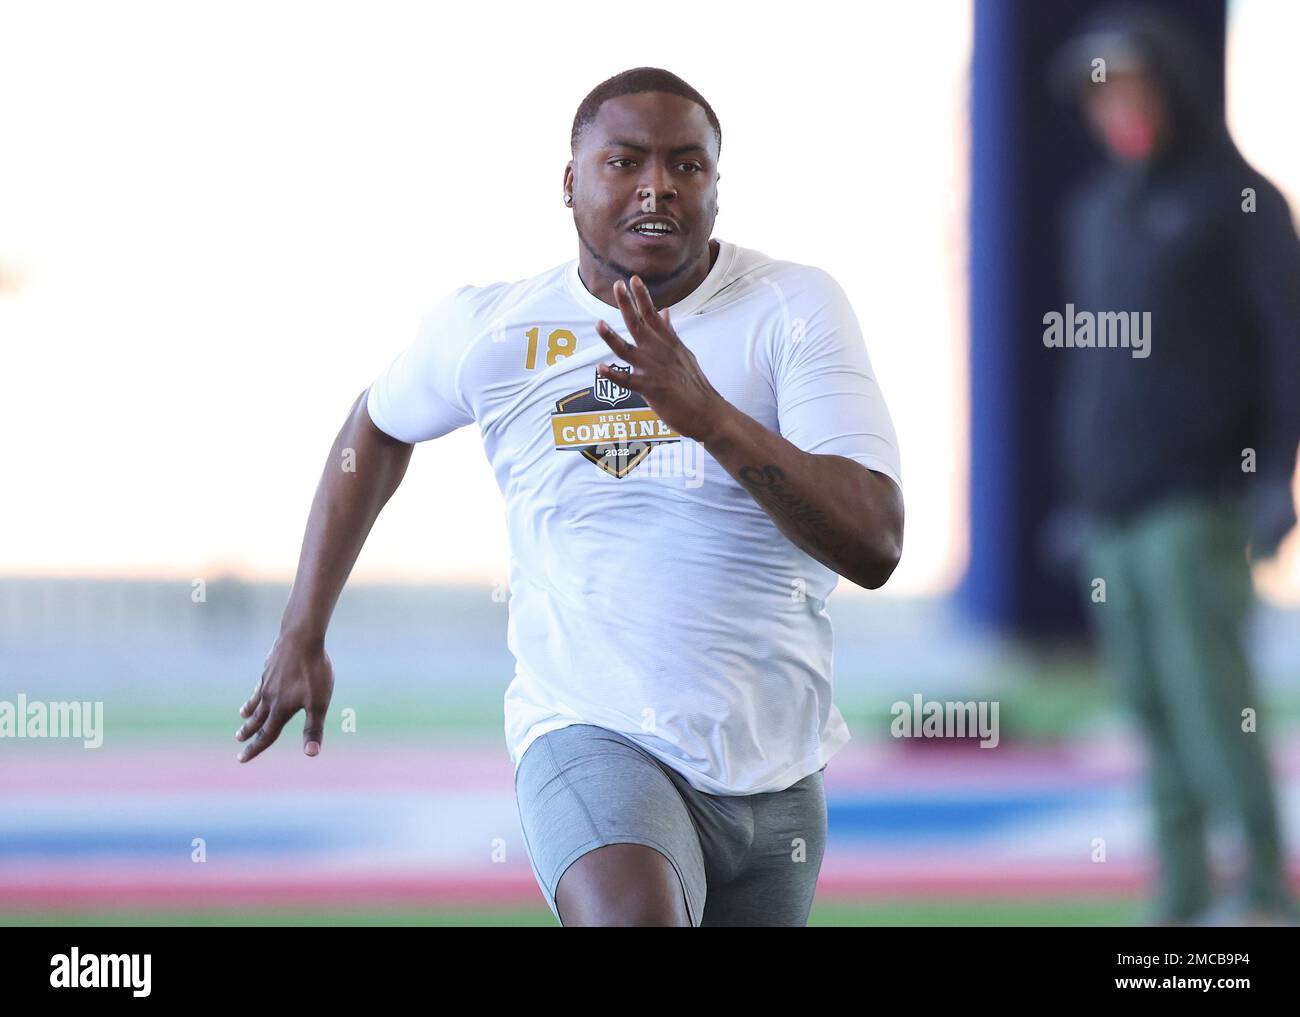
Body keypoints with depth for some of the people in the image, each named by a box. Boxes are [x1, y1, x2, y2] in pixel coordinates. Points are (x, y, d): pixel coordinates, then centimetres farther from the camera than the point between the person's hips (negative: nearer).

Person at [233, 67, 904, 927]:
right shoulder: (488, 330, 0)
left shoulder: (796, 308, -5)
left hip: (775, 773, 2)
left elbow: (874, 547, -16)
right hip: (590, 734, -2)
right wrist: (303, 638, 24)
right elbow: (375, 429, 23)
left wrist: (709, 416, -29)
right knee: (631, 920, -32)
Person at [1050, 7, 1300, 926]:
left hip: (1196, 500, -6)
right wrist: (1079, 488, 18)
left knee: (1207, 689, -14)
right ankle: (1180, 898, 4)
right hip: (1111, 505, 6)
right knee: (1152, 706, 3)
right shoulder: (1095, 211, 18)